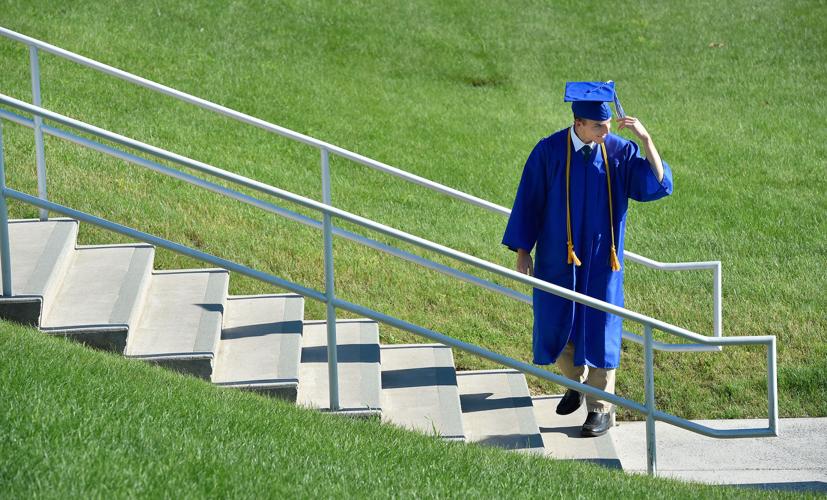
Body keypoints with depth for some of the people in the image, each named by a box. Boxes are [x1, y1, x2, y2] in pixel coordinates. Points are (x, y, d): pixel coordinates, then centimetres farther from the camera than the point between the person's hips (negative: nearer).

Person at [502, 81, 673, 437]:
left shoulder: (620, 152, -9)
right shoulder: (549, 151, -11)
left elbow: (658, 185, -18)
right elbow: (529, 201, -3)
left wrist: (646, 140, -27)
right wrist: (522, 251, -2)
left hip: (601, 258, -1)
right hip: (558, 255, 1)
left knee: (598, 327, 2)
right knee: (559, 323, 13)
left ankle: (602, 407, 12)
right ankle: (575, 384, 39)